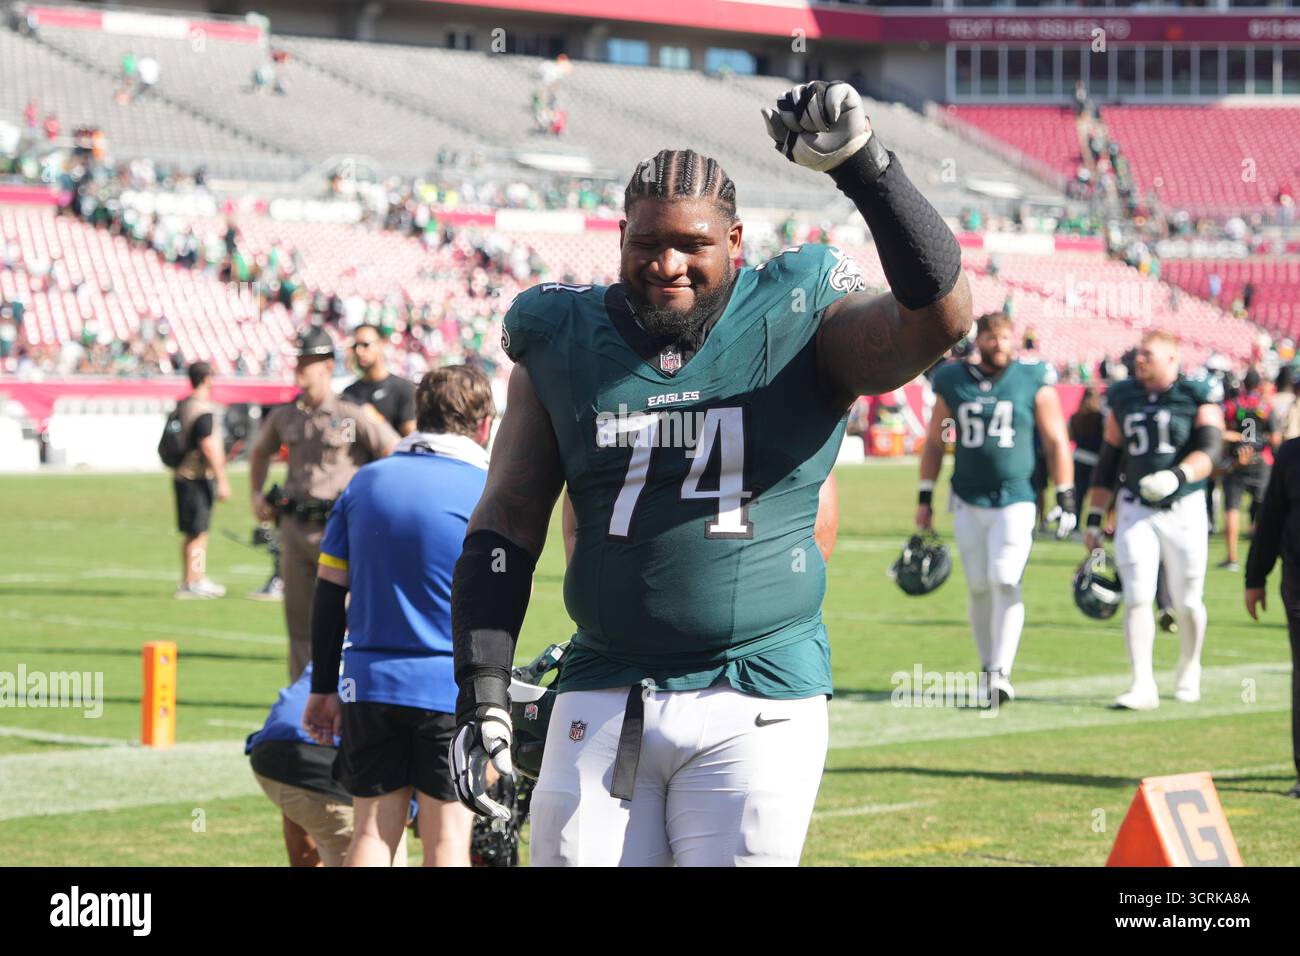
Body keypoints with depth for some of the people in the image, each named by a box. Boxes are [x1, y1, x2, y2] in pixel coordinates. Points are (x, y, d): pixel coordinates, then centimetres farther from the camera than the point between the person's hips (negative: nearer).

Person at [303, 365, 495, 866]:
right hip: (452, 688, -3)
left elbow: (329, 592, 7)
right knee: (447, 839, 2)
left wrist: (323, 688, 12)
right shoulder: (488, 491, -6)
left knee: (372, 833, 8)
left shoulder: (366, 481, 7)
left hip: (371, 682, 3)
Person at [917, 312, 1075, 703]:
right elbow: (934, 443, 14)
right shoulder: (953, 382, 4)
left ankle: (1002, 673, -15)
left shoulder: (1033, 381, -2)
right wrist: (925, 498, 11)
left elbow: (1055, 443, 1)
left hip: (1016, 499, -3)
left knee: (1005, 583, -14)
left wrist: (1065, 498, -2)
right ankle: (988, 667, 17)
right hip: (968, 503, 3)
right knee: (979, 587, 5)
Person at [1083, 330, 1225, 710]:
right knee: (1137, 597, -9)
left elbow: (1209, 449, -18)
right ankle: (1142, 686, -10)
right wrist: (1094, 518, 9)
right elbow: (1108, 460, 12)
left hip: (1183, 509, -2)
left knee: (1187, 602, 6)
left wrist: (1177, 475, -36)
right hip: (1135, 509, 2)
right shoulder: (1124, 398, 7)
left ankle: (1189, 669, 32)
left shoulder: (1198, 396, -5)